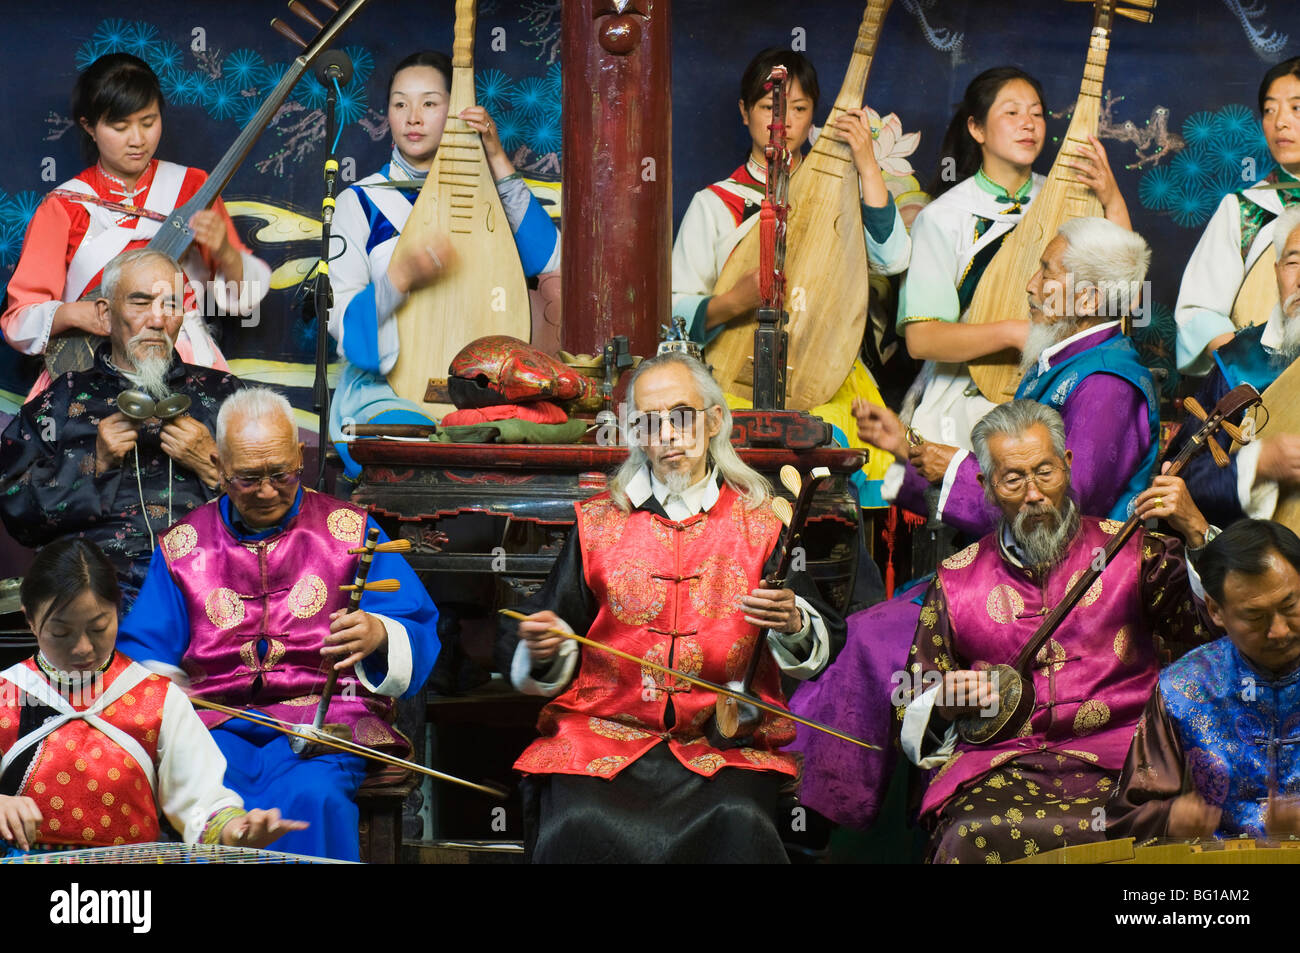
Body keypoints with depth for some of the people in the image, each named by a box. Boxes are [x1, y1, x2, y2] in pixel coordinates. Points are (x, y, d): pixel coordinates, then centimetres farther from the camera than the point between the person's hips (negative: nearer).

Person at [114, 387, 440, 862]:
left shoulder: (348, 530, 12)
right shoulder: (183, 545, 18)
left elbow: (417, 634, 5)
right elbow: (145, 652, 15)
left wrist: (379, 634, -20)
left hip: (324, 720, -1)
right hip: (215, 722, 1)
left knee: (311, 796, -36)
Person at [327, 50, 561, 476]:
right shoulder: (360, 202, 6)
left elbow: (549, 261, -4)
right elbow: (338, 317, -3)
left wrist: (498, 162, -5)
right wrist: (401, 278, -23)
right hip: (383, 389, -3)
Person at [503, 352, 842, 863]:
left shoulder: (760, 524, 12)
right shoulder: (598, 523, 14)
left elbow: (822, 653, 8)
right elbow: (553, 673, 13)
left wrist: (794, 625, -15)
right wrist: (544, 652, -10)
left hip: (727, 743, 0)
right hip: (604, 734, 1)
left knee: (739, 823, -31)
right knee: (582, 825, -29)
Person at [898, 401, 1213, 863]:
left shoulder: (1131, 551, 12)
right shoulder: (956, 579, 15)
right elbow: (912, 712, 21)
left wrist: (1195, 531, -11)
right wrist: (945, 702, -2)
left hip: (1116, 760, -1)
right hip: (997, 767, 1)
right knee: (973, 837, -32)